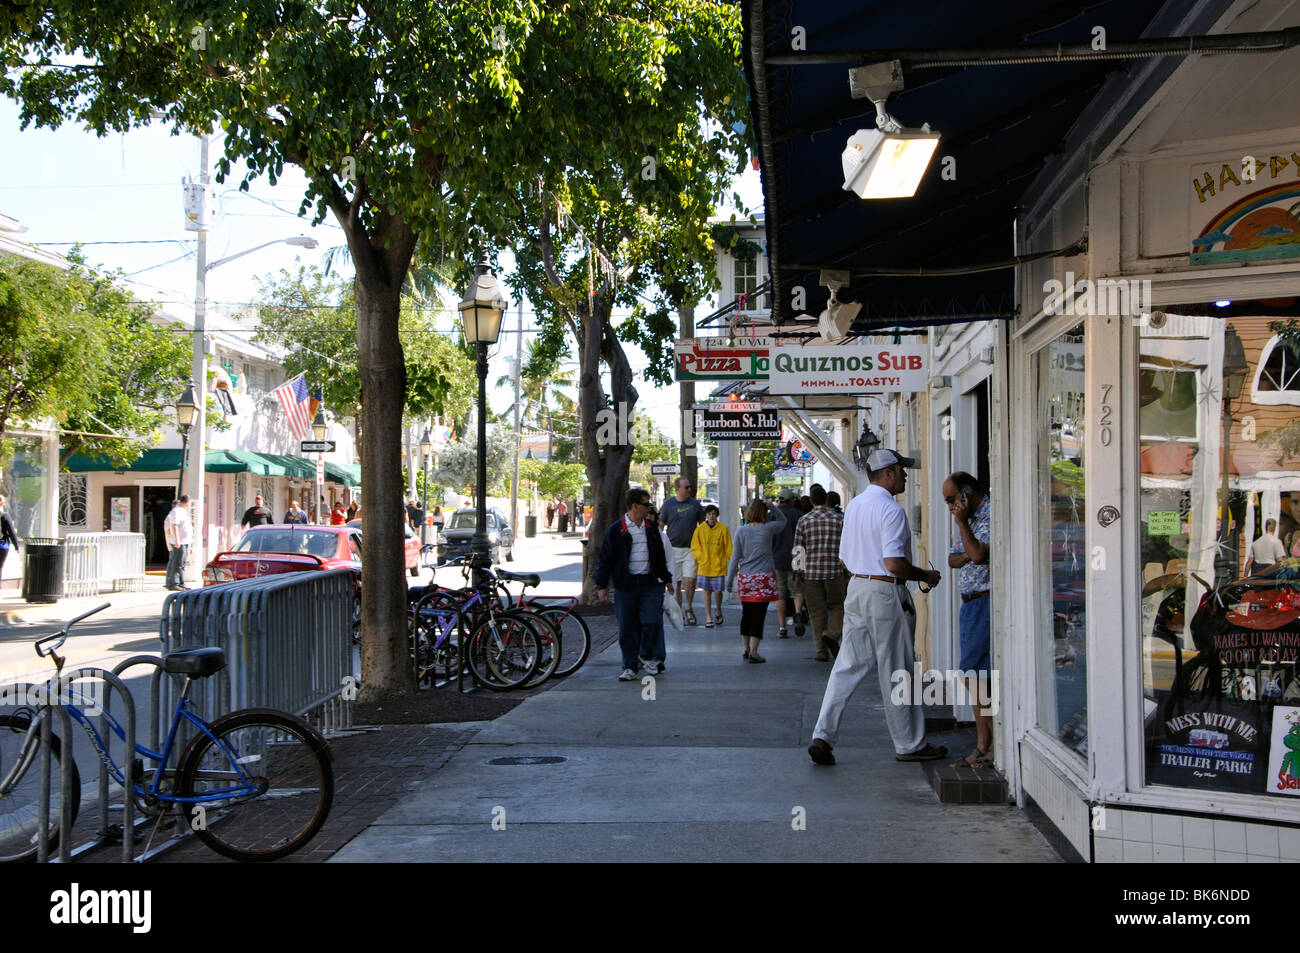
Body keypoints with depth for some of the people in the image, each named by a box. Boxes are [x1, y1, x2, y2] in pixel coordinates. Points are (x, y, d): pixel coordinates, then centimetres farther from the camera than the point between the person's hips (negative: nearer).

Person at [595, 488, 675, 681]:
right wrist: (602, 586, -4)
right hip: (625, 585, -3)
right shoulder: (616, 530, -2)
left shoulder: (652, 529, 11)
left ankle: (647, 656, 16)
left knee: (651, 622, -7)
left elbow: (661, 556, 21)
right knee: (627, 628, 1)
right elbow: (605, 559, -1)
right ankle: (630, 667, 11)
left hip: (650, 583, 3)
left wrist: (667, 579, 21)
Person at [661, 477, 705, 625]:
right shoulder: (668, 504, 3)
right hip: (673, 549, 0)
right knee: (676, 583, 3)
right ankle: (678, 613, 13)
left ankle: (689, 608, 12)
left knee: (690, 581, -10)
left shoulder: (695, 504, 5)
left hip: (690, 549, 0)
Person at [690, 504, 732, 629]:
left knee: (718, 591, -1)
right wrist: (700, 558, -8)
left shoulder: (723, 529, 0)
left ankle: (718, 611, 28)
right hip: (704, 566, 1)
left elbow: (728, 549, 5)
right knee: (706, 591, 3)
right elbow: (694, 548, 7)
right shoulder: (699, 529, 2)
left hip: (719, 566, -1)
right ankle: (708, 618, 10)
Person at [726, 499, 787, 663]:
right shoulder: (768, 529, -4)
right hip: (764, 578, -3)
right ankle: (753, 652, -4)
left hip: (745, 578, 3)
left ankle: (745, 649, 20)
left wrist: (730, 581, 7)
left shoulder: (741, 531, 2)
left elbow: (735, 557, 2)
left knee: (746, 614, 14)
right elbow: (783, 521, 18)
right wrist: (771, 507, 7)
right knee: (758, 614, -2)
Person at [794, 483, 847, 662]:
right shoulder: (839, 519, 1)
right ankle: (832, 634, -7)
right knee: (837, 606, 17)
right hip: (835, 572, 0)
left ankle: (821, 651, 6)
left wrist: (798, 575, 6)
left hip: (811, 573, 0)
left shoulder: (804, 520, 0)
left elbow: (798, 550, 0)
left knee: (816, 612, 7)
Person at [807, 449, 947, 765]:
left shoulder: (854, 505, 12)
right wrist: (925, 576, -7)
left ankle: (823, 736, 1)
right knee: (896, 672, 2)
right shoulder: (890, 509, -16)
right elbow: (894, 563, -22)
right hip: (885, 593, -8)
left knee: (847, 667, 7)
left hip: (856, 586, 8)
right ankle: (909, 744, 13)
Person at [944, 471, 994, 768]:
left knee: (974, 673, -12)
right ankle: (983, 747, 12)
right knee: (975, 677, 8)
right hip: (970, 604, 10)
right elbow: (952, 559, 20)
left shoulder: (992, 515, -11)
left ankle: (995, 746, -5)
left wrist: (961, 522, -11)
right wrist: (965, 556, -2)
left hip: (987, 601, -10)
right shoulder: (968, 519, 19)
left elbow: (978, 554, -22)